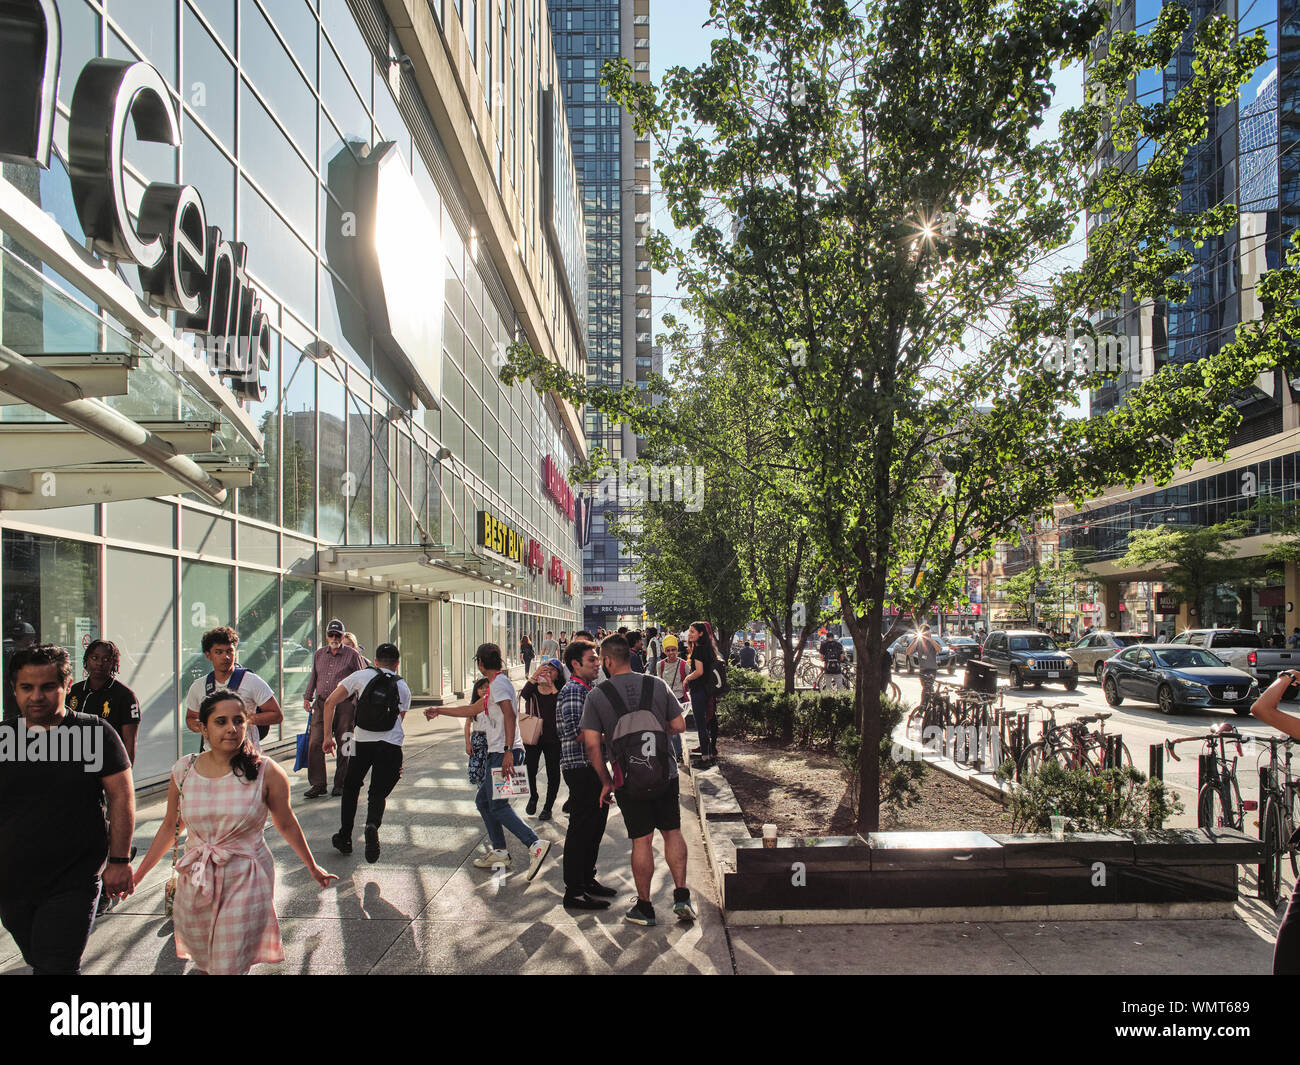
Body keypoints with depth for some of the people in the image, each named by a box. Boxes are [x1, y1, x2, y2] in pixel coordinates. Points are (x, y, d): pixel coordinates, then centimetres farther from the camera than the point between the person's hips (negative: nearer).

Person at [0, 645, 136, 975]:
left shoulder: (94, 733, -7)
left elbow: (122, 798, -5)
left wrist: (119, 861, -7)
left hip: (73, 883, -4)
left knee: (56, 968, -7)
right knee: (38, 962, 19)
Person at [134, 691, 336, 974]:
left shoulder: (265, 772, -12)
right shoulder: (183, 771, -3)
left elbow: (286, 825, 1)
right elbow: (170, 826, 11)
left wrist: (312, 868, 8)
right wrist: (138, 874, 15)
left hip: (245, 883, -4)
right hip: (196, 883, 4)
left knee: (230, 967, -5)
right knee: (203, 964, 18)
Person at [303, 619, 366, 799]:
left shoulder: (352, 654, 3)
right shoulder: (319, 654, 15)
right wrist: (307, 697, 21)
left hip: (344, 705, -3)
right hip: (321, 704, 3)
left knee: (343, 745, 1)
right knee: (315, 743, -5)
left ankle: (340, 784, 13)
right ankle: (317, 784, 3)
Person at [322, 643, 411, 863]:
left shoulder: (361, 676, 7)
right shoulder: (403, 687, 13)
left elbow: (330, 702, 3)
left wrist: (328, 736, 7)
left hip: (362, 742, 0)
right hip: (390, 745, 0)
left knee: (350, 788, 21)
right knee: (378, 793, 8)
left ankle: (344, 838, 23)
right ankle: (372, 825, -23)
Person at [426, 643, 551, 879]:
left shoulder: (498, 683, -11)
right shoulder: (498, 683, 21)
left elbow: (509, 715, -24)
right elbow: (474, 710, 31)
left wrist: (508, 751, -31)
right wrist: (439, 711, 36)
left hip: (502, 753, -10)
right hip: (497, 753, 10)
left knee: (498, 806, -11)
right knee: (483, 801, 14)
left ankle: (536, 844, -18)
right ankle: (499, 852, 18)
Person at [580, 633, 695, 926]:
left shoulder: (597, 695, -7)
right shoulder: (658, 685, -1)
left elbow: (591, 744, -9)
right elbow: (679, 725, 2)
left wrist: (605, 781, 0)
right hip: (665, 774, 2)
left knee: (642, 841, 8)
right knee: (672, 833, 15)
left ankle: (644, 906, 17)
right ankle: (682, 897, 11)